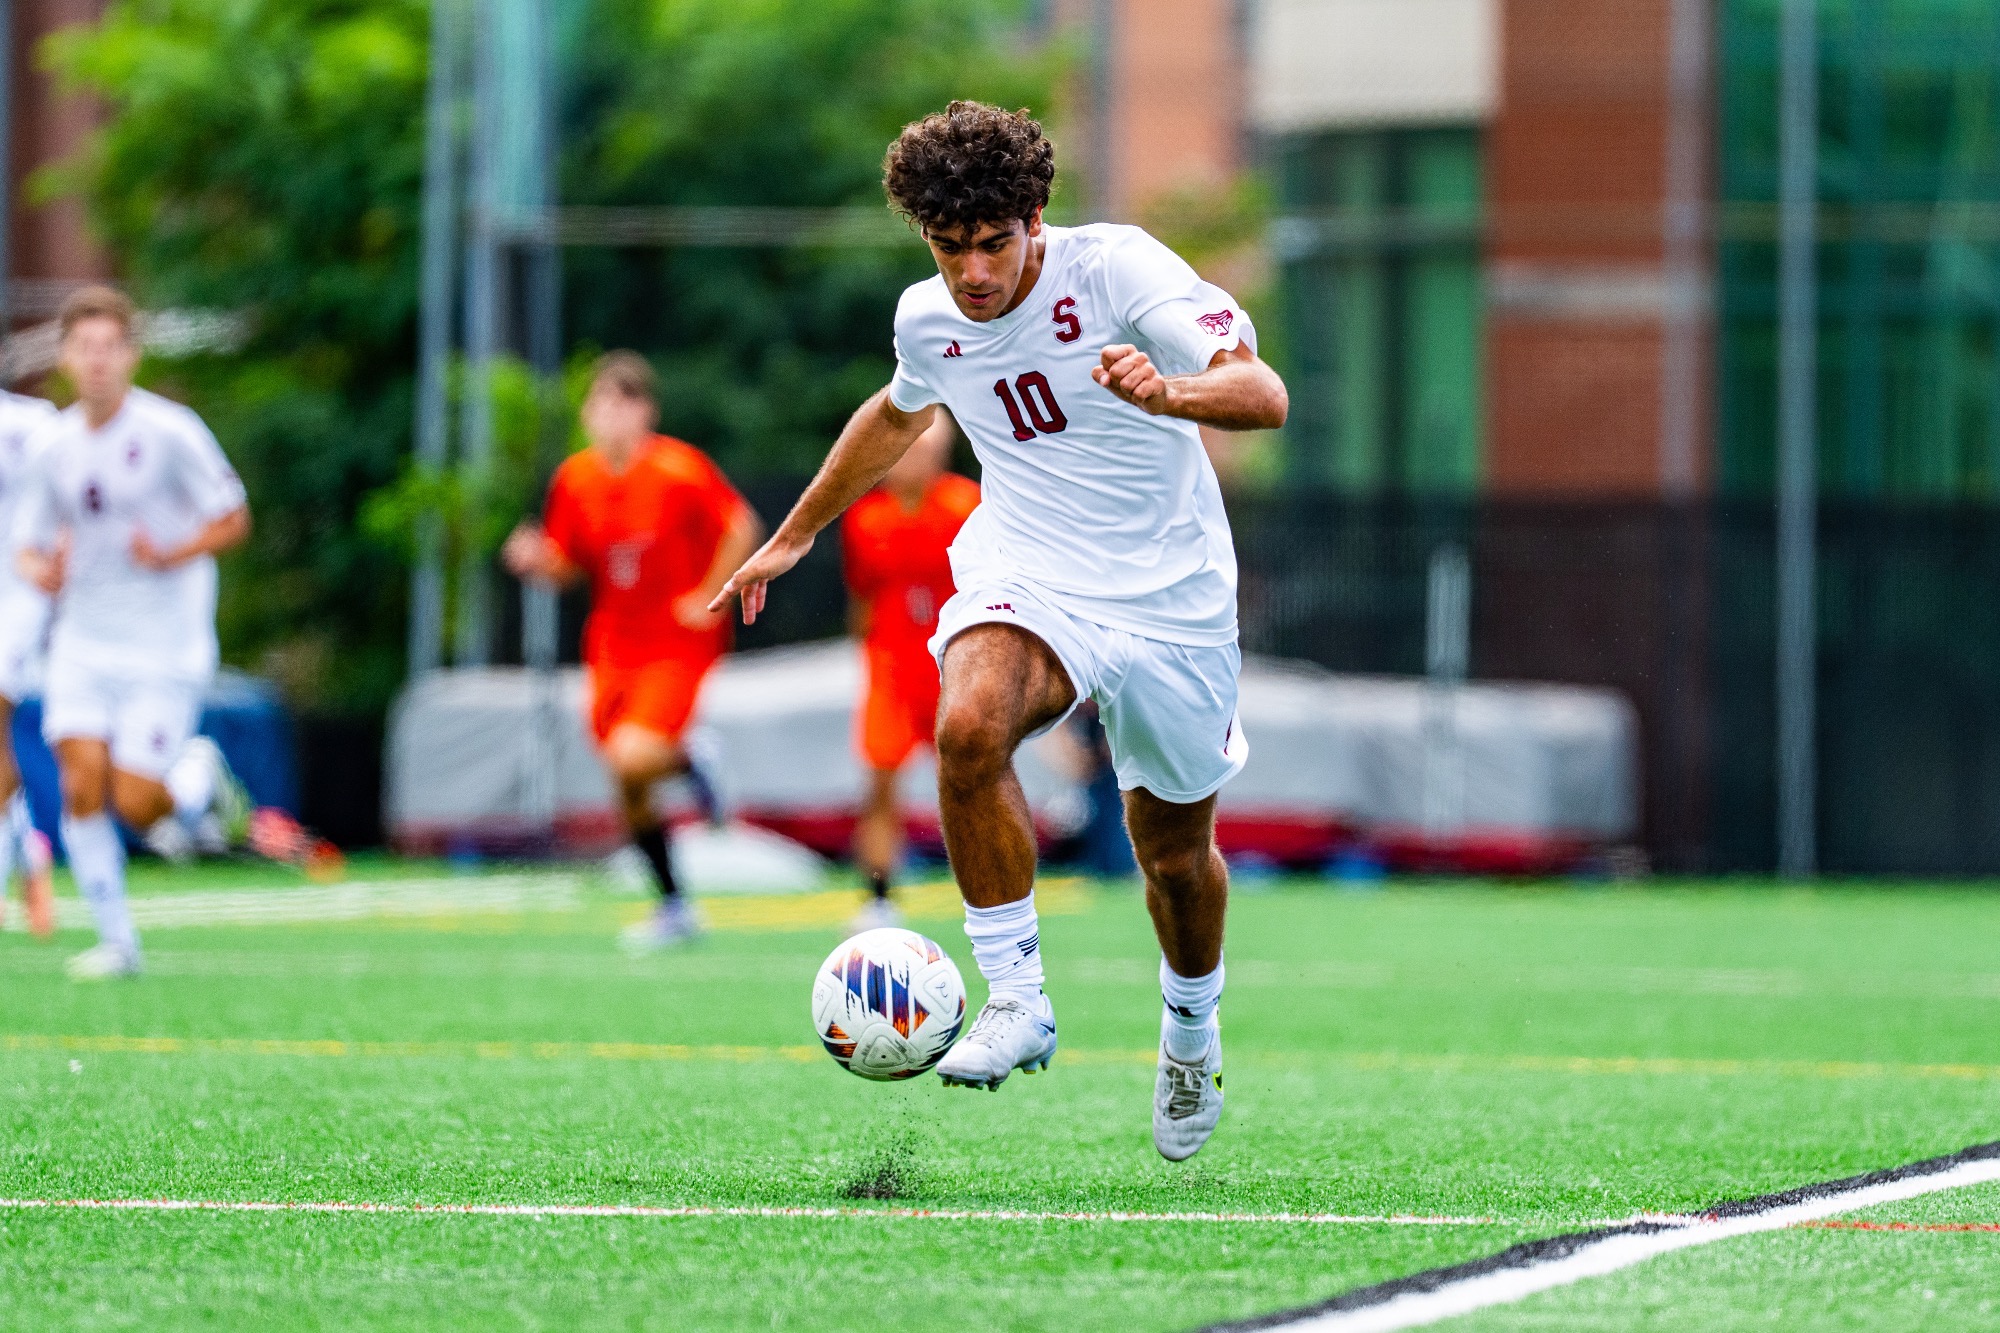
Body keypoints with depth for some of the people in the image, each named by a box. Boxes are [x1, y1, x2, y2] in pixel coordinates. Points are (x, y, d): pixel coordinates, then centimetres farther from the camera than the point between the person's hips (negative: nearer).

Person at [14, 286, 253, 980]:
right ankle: (116, 940, 3)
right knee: (82, 786, -10)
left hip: (165, 650, -4)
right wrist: (42, 570, -9)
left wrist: (173, 555, -22)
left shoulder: (169, 431, -10)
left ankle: (198, 776, 25)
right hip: (83, 642, 4)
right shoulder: (57, 445, 5)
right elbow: (30, 544, 15)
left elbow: (233, 519, -5)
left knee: (136, 806, -9)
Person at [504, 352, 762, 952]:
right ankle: (672, 907, 21)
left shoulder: (680, 468, -14)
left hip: (679, 641, -5)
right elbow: (567, 567, 8)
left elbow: (742, 528, -8)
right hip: (614, 646, 5)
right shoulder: (574, 479, 1)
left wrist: (708, 599, -11)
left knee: (633, 759, -25)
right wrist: (536, 560, -13)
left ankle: (688, 761, 11)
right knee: (629, 789, 5)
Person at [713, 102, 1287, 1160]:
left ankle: (1191, 1027, 44)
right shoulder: (927, 319, -2)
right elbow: (898, 412, 24)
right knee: (968, 726, -32)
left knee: (1175, 851, 11)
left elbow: (1263, 396, -28)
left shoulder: (1116, 269, -18)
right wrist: (795, 535, 31)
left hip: (1169, 598, -2)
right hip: (1024, 581, 2)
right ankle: (1016, 1000, -23)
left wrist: (1166, 390, -49)